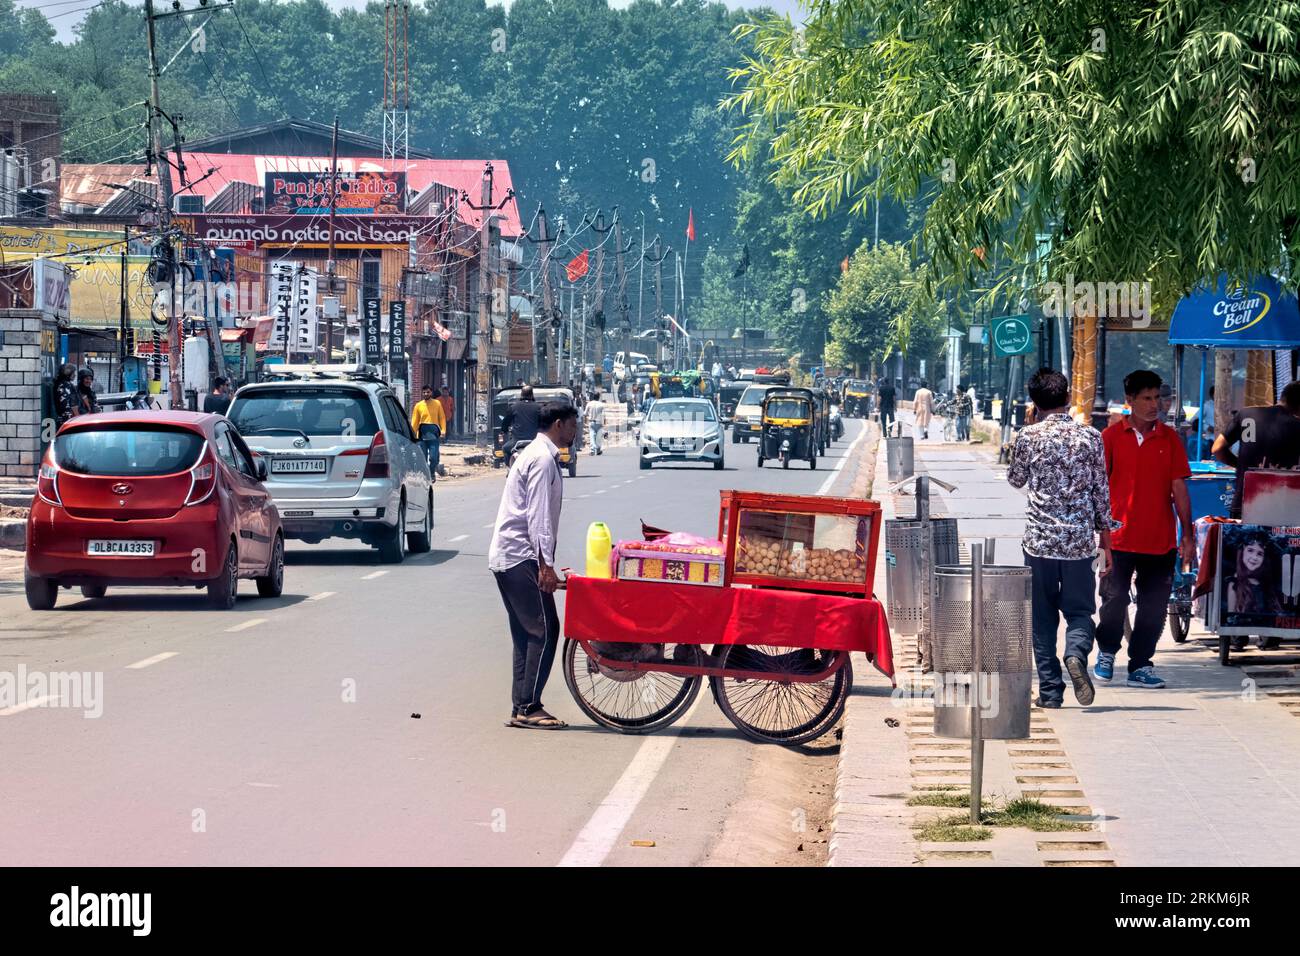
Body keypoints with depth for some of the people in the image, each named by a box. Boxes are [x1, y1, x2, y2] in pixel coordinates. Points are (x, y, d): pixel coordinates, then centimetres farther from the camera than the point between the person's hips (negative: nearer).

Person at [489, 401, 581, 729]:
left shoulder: (537, 454, 21)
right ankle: (527, 707, -11)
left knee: (528, 634, 10)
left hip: (506, 557, 10)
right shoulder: (542, 459, -11)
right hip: (521, 558, -10)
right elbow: (538, 515, -19)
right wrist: (546, 565, -23)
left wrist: (544, 563, 26)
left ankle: (522, 709, 9)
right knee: (544, 630, -10)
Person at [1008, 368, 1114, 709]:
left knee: (1042, 619, 8)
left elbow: (1015, 480, 14)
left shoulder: (1028, 437, -4)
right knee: (1080, 611, 10)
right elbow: (1101, 491, 4)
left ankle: (1050, 691, 5)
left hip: (1039, 539, -1)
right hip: (1080, 540, 1)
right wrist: (1105, 538, 14)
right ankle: (1076, 653, -22)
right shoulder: (1090, 436, 0)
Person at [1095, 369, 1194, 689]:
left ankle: (1140, 665, 14)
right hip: (1119, 539, -2)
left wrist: (1188, 534, 1)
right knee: (1114, 602, 3)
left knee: (1153, 608, 4)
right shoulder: (1111, 436, 0)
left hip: (1160, 540, 2)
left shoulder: (1169, 438, 5)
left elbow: (1179, 488, 5)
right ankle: (1106, 652, 26)